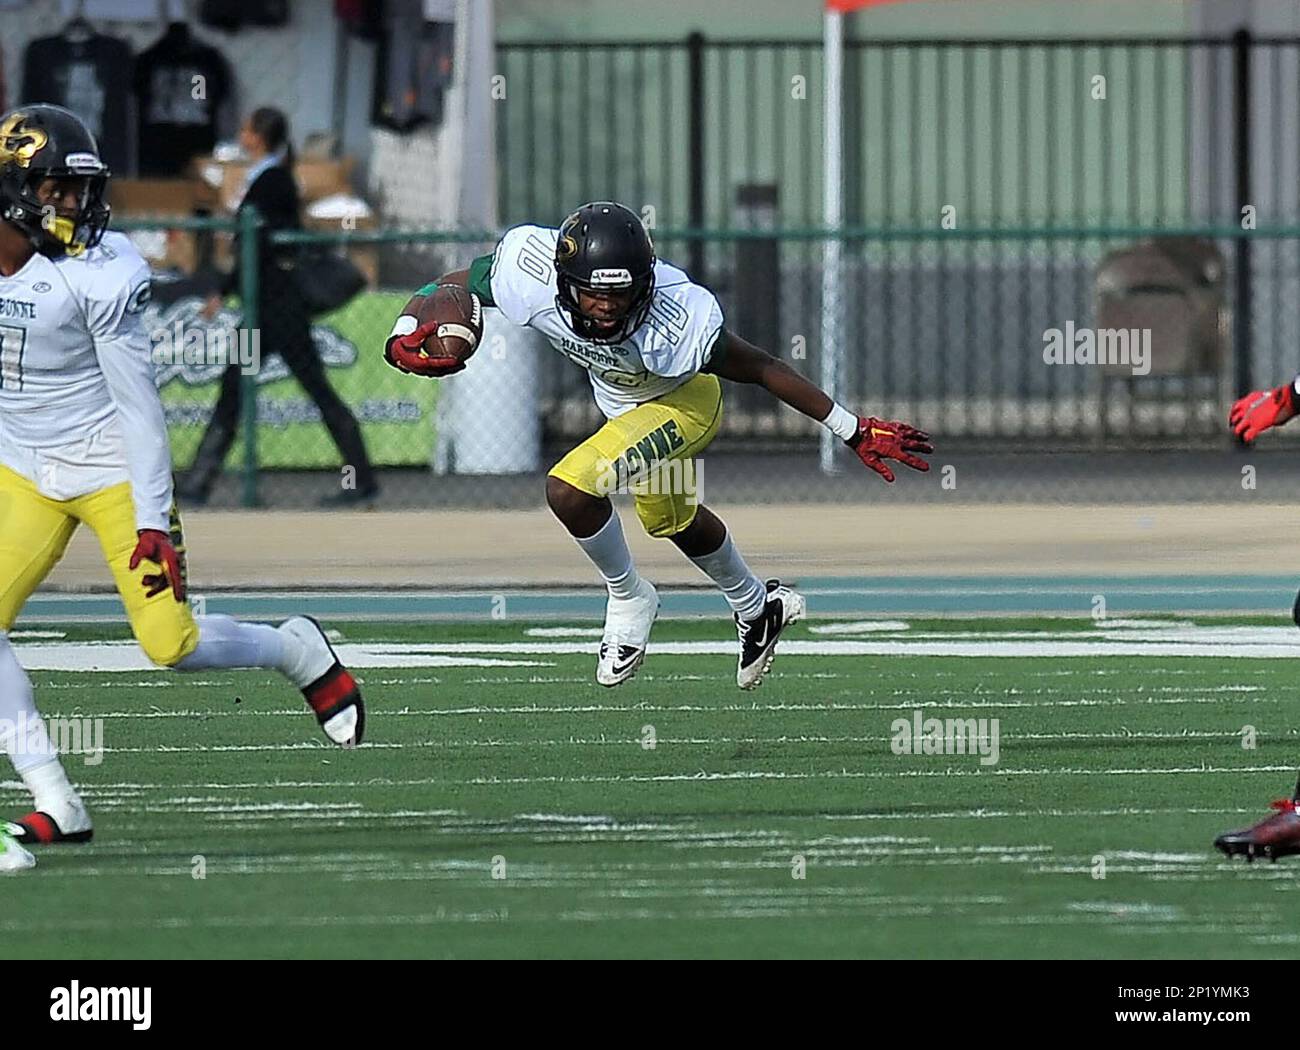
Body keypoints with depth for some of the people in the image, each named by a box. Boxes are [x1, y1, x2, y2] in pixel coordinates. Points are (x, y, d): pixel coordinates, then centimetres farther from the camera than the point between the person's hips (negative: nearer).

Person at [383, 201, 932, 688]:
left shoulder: (678, 327, -42)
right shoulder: (528, 275, -35)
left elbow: (763, 369, -28)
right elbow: (443, 289, -18)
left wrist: (855, 431, -19)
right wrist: (403, 342, -39)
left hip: (683, 404, -6)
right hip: (624, 401, 6)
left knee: (570, 489, -24)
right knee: (671, 519, 28)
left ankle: (628, 599, 4)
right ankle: (755, 607, 56)